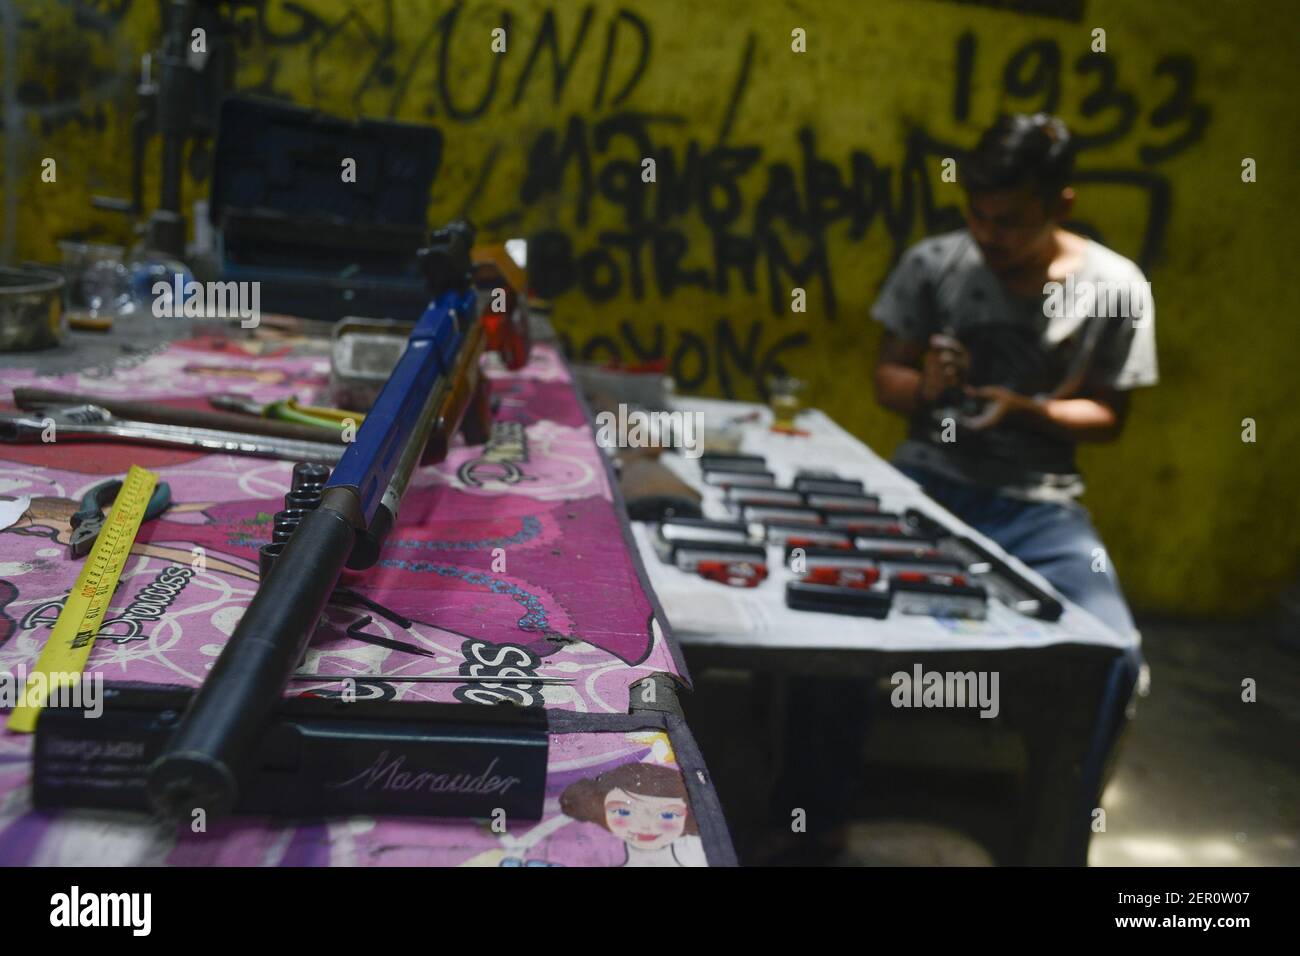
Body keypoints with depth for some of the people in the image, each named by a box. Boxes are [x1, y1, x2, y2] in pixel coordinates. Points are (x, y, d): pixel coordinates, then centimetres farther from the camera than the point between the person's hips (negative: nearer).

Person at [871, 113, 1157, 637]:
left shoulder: (1115, 288, -2)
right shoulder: (931, 264, -2)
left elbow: (1108, 415, 5)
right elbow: (888, 377, 7)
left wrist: (1021, 409, -14)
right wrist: (924, 388, -17)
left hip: (1038, 502, 1)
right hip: (928, 480, 0)